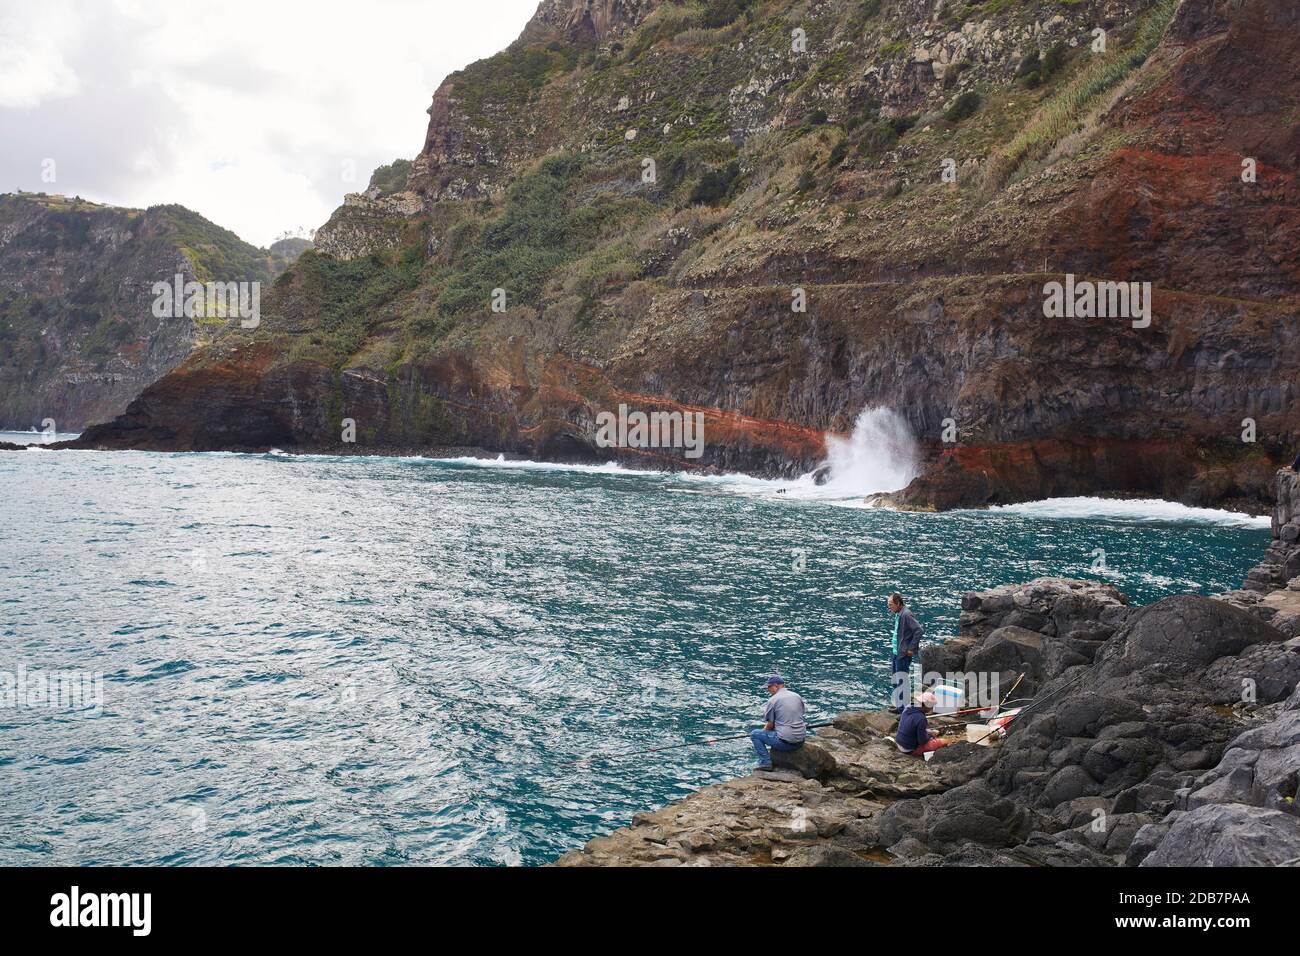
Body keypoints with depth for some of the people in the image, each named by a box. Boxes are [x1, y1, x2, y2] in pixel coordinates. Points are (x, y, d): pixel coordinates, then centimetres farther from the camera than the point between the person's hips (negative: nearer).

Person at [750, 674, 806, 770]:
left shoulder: (773, 700, -8)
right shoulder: (797, 696, 10)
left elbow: (770, 725, -5)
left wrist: (764, 729, 19)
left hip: (785, 742, -7)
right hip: (800, 741, 7)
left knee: (754, 734, 9)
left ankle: (766, 762, 0)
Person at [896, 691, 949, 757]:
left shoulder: (907, 710, -4)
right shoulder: (920, 719, -30)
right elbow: (922, 740, -23)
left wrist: (928, 731, 7)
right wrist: (929, 735, -3)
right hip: (910, 750, -8)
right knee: (944, 742, -8)